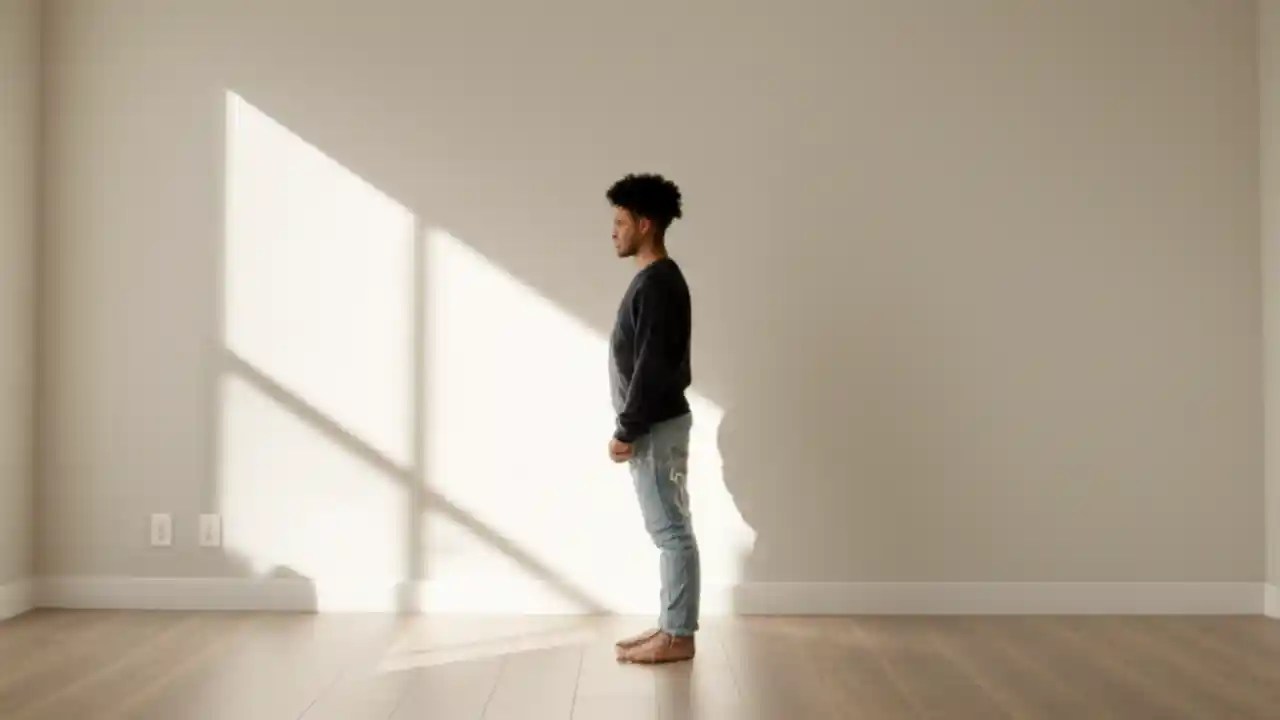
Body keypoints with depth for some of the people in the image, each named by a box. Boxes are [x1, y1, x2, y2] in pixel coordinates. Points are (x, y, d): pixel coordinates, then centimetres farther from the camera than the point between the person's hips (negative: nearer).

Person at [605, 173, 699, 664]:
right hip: (655, 424, 10)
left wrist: (626, 431, -18)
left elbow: (652, 366, -22)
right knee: (668, 530, 14)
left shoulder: (657, 283, -18)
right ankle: (670, 626, 22)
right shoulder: (656, 279, 14)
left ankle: (678, 637, 6)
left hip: (656, 428, -10)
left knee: (671, 531, -3)